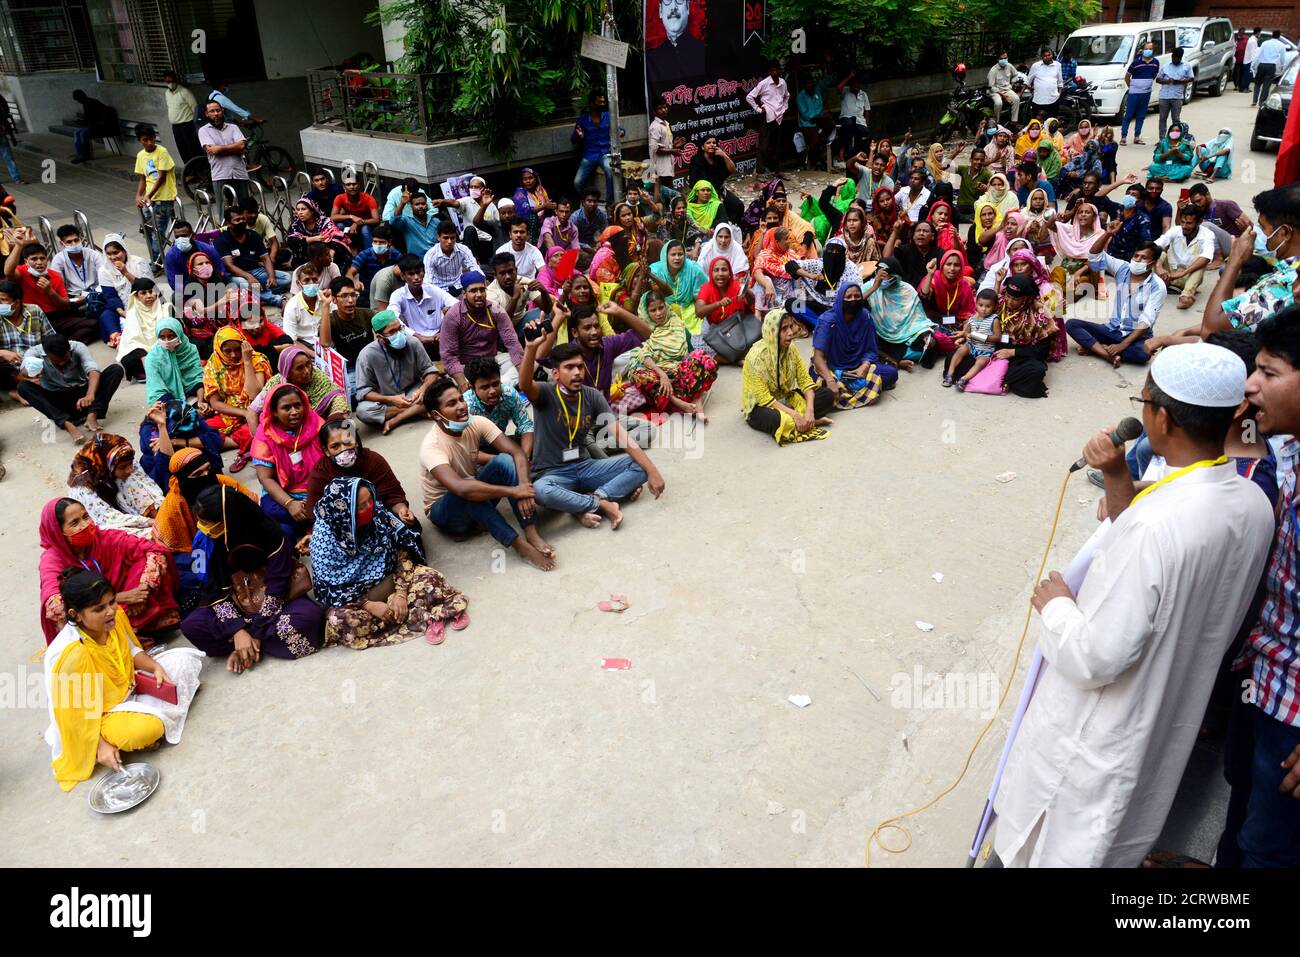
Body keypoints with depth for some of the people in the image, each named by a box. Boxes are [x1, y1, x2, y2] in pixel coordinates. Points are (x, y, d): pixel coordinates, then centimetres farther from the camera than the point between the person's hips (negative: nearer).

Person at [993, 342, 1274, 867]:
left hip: (1098, 736, -7)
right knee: (1118, 844, 30)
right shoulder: (1254, 504, -9)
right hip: (1169, 720, 7)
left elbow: (1096, 657, -31)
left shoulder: (1155, 524, -35)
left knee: (1059, 850, 17)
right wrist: (1118, 480, -5)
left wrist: (1056, 606, -12)